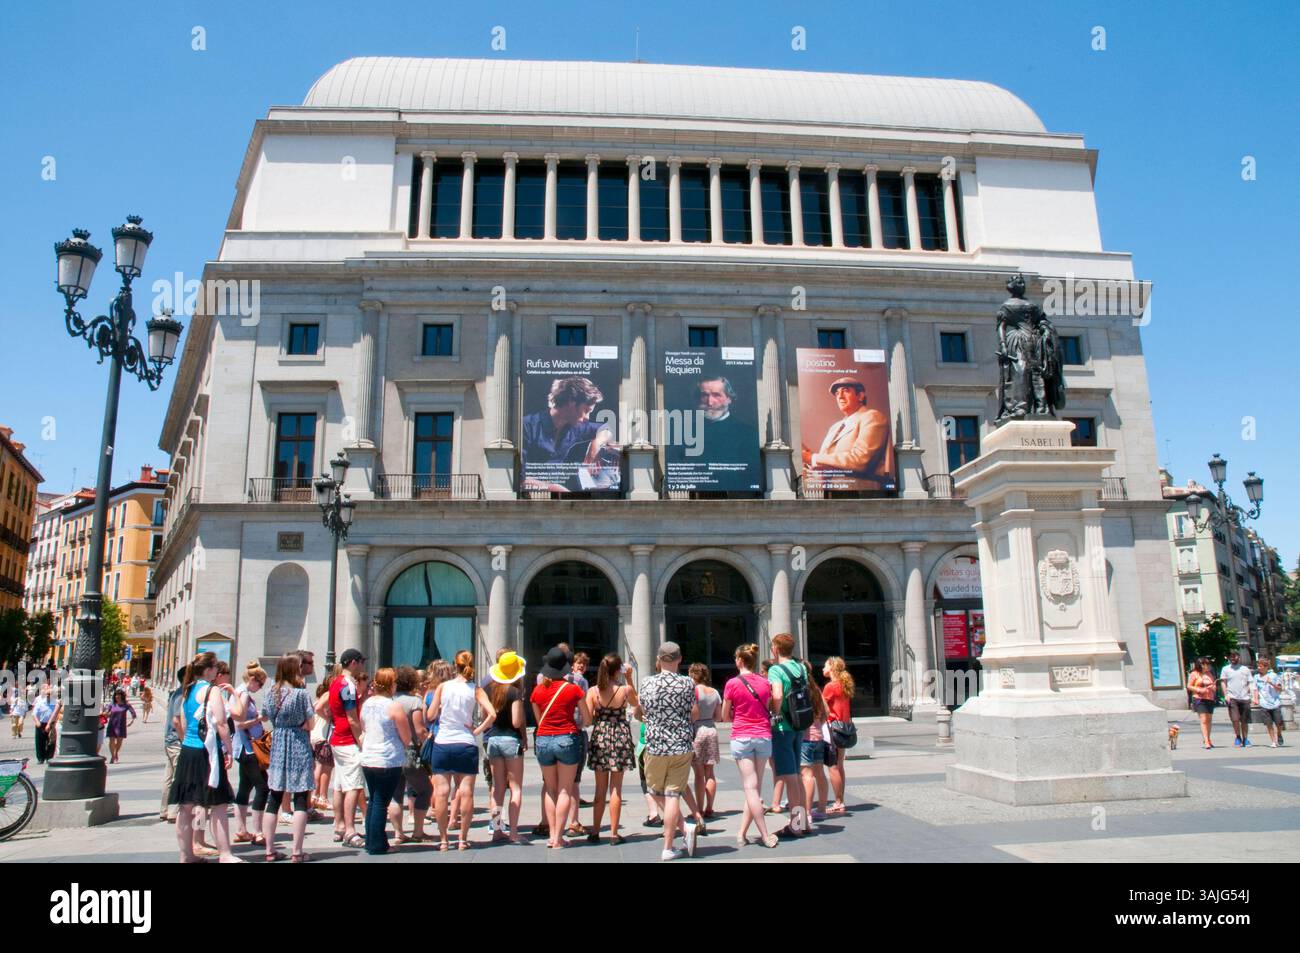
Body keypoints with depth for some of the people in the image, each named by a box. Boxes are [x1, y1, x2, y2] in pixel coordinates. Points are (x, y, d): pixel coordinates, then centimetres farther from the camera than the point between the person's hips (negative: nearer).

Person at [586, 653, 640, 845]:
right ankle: (614, 833, 9)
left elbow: (588, 719, -8)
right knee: (616, 789, 6)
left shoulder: (593, 691, -6)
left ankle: (595, 832, 15)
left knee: (600, 789, 12)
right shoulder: (626, 689, -8)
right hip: (620, 737, -1)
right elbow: (636, 703, 14)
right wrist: (629, 679, 14)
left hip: (600, 737, 1)